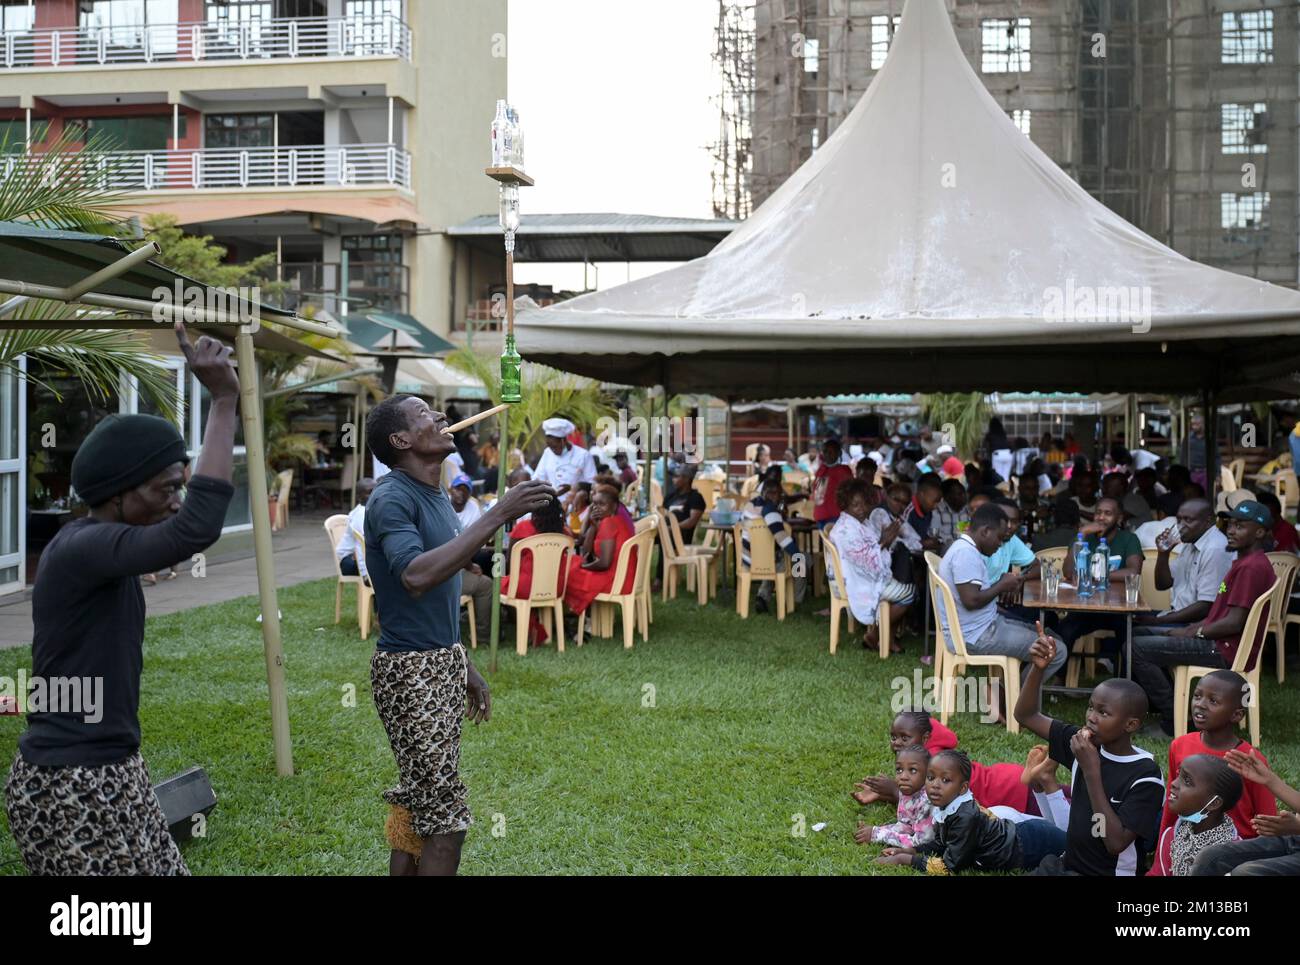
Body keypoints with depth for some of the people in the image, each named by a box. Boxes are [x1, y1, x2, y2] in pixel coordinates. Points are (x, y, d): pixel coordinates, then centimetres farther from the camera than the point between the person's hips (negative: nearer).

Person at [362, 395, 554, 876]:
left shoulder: (437, 497, 12)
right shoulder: (391, 498, -16)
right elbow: (417, 576, -34)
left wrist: (465, 667, 22)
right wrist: (498, 515, -33)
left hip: (443, 664, 9)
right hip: (409, 669, -9)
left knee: (415, 808, 14)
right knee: (446, 818, -8)